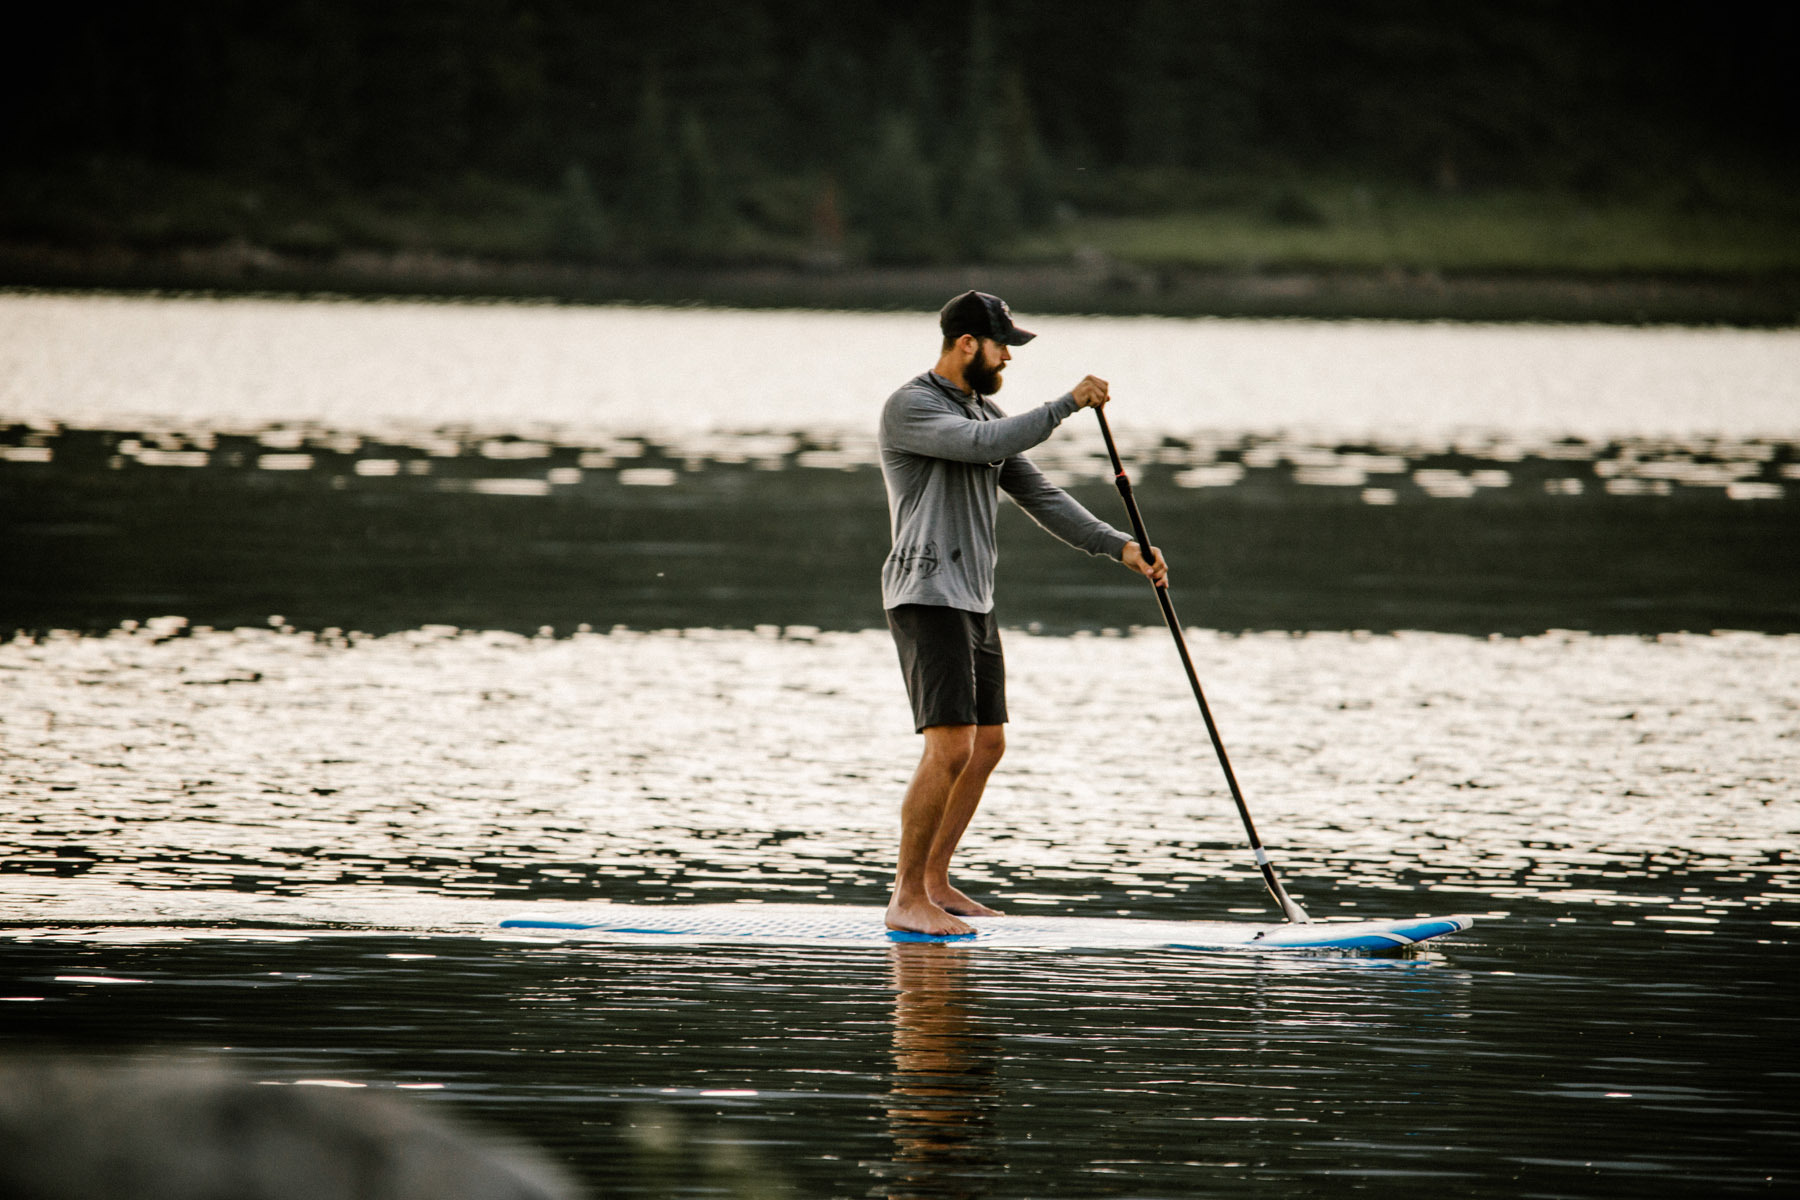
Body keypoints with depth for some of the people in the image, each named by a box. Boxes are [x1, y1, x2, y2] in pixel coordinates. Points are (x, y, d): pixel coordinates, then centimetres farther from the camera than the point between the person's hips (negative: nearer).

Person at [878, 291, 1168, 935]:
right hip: (927, 597, -10)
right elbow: (986, 444, -26)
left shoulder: (985, 413, 16)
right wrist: (1068, 404, -19)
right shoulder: (909, 408, -11)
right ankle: (906, 900, -10)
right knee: (950, 749, -15)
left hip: (974, 601, 10)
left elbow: (1040, 496, 14)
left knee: (988, 745, 12)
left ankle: (935, 882, 21)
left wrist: (1120, 547, 5)